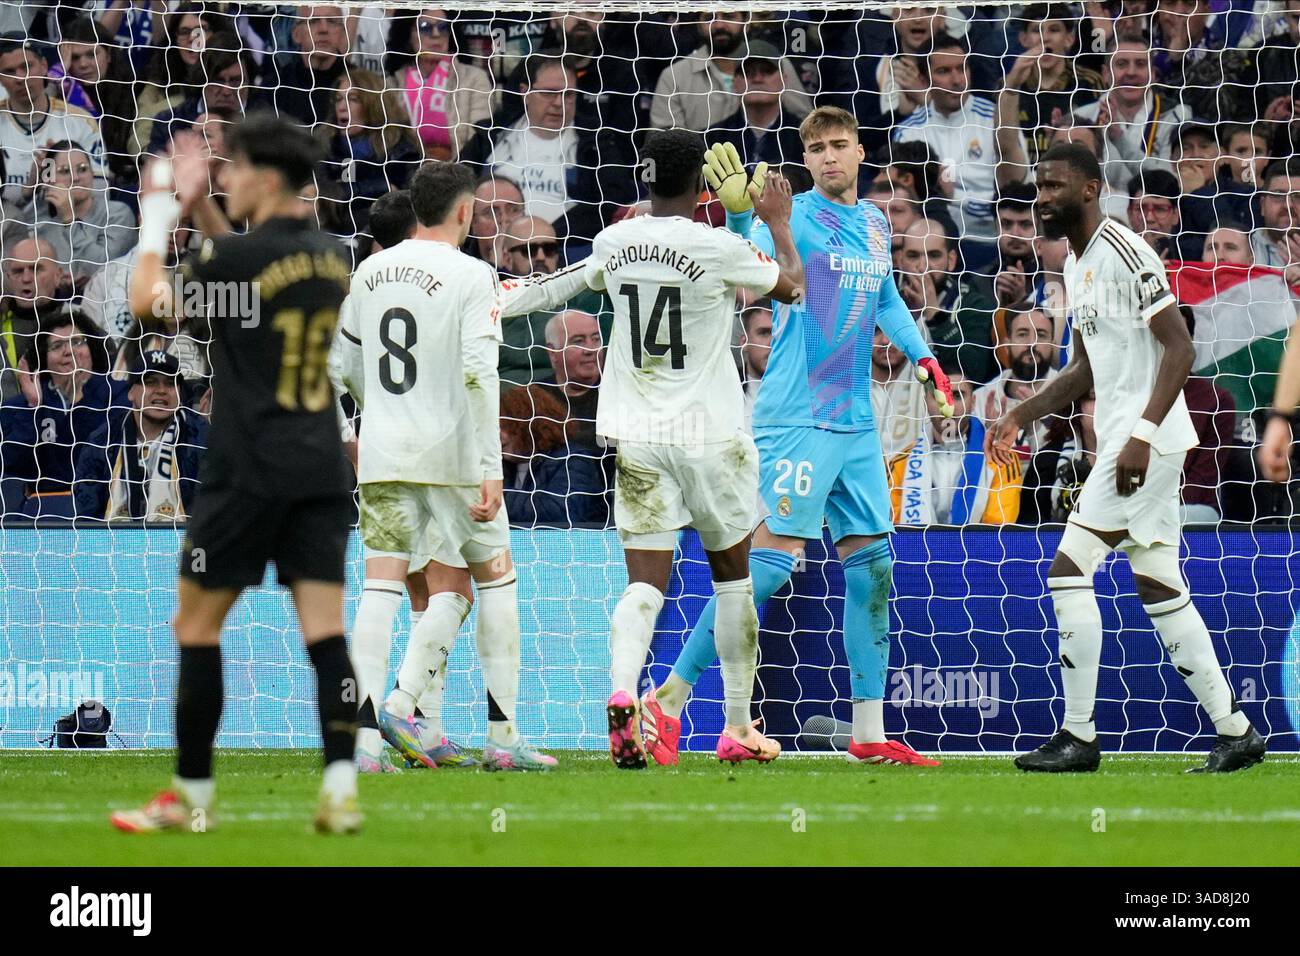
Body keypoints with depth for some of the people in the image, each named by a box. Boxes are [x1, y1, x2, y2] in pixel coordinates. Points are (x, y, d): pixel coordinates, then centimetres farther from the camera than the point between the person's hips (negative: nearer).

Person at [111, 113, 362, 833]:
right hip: (323, 470, 6)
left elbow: (148, 303, -4)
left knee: (197, 625, 6)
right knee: (325, 630, -1)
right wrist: (203, 213, 25)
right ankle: (340, 790, -13)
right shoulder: (330, 259, 10)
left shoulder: (240, 256, -12)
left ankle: (191, 795, 9)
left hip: (249, 472, -6)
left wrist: (157, 224, 9)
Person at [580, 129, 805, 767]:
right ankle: (737, 727, 19)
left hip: (636, 434, 3)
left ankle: (622, 691, -29)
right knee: (731, 574, 15)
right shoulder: (719, 248, -12)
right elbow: (792, 287, 5)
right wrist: (778, 222, 21)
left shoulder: (613, 242, 0)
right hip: (709, 432, -3)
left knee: (646, 581, 0)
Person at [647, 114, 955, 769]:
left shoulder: (875, 224, 14)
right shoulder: (793, 217, -7)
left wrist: (921, 355, 19)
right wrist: (737, 216, -45)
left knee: (871, 561, 8)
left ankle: (869, 733, 15)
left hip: (856, 421, 8)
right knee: (775, 555, -14)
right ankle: (668, 701, -11)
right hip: (796, 415, -7)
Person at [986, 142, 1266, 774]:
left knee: (1069, 571, -11)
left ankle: (1079, 737, -7)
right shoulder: (1075, 264, 16)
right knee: (1158, 588, 10)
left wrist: (1144, 434, -26)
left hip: (1148, 441, -10)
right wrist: (1022, 415, 14)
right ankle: (1234, 730, 13)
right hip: (1121, 441, 10)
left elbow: (1180, 348, -19)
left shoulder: (1124, 253, -14)